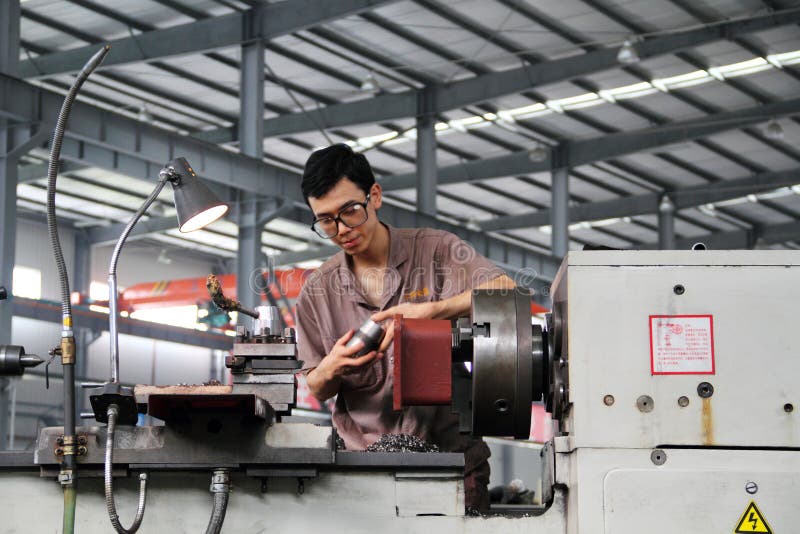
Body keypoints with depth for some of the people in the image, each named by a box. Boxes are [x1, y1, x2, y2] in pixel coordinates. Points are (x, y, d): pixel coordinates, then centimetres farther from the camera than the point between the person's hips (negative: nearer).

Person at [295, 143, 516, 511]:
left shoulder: (434, 249, 3)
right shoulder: (317, 291, 9)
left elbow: (506, 292, -12)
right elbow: (317, 390, 15)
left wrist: (430, 310, -23)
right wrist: (330, 370, -10)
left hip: (449, 451, -2)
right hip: (366, 461, 2)